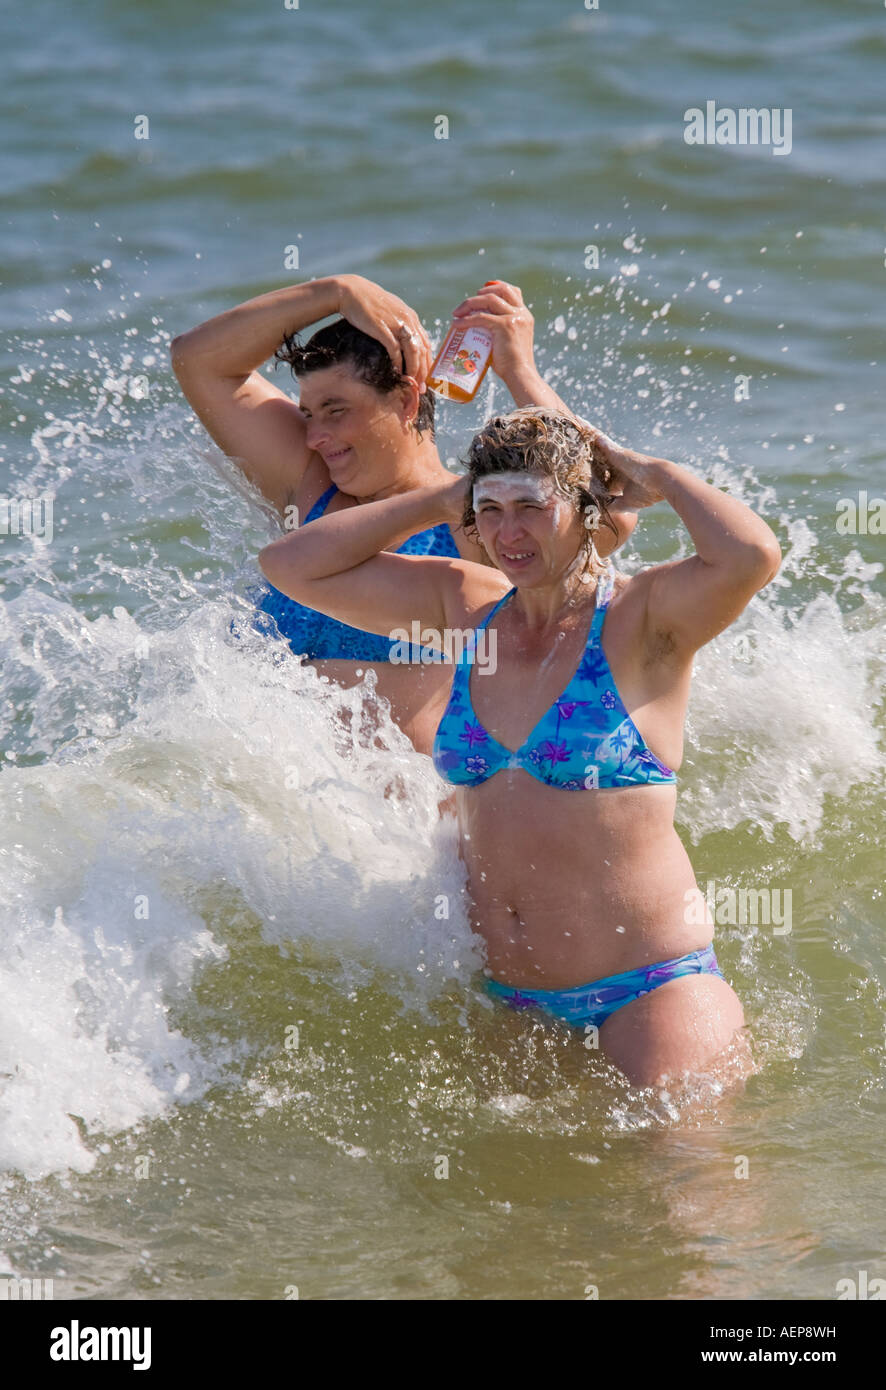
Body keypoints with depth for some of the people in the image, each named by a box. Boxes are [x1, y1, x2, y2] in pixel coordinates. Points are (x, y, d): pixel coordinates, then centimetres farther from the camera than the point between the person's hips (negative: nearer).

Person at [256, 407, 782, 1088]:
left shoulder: (640, 617, -9)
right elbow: (291, 566, 8)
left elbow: (753, 556, -31)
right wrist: (441, 500, 4)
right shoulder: (465, 605, 8)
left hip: (650, 990, -6)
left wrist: (655, 475, -12)